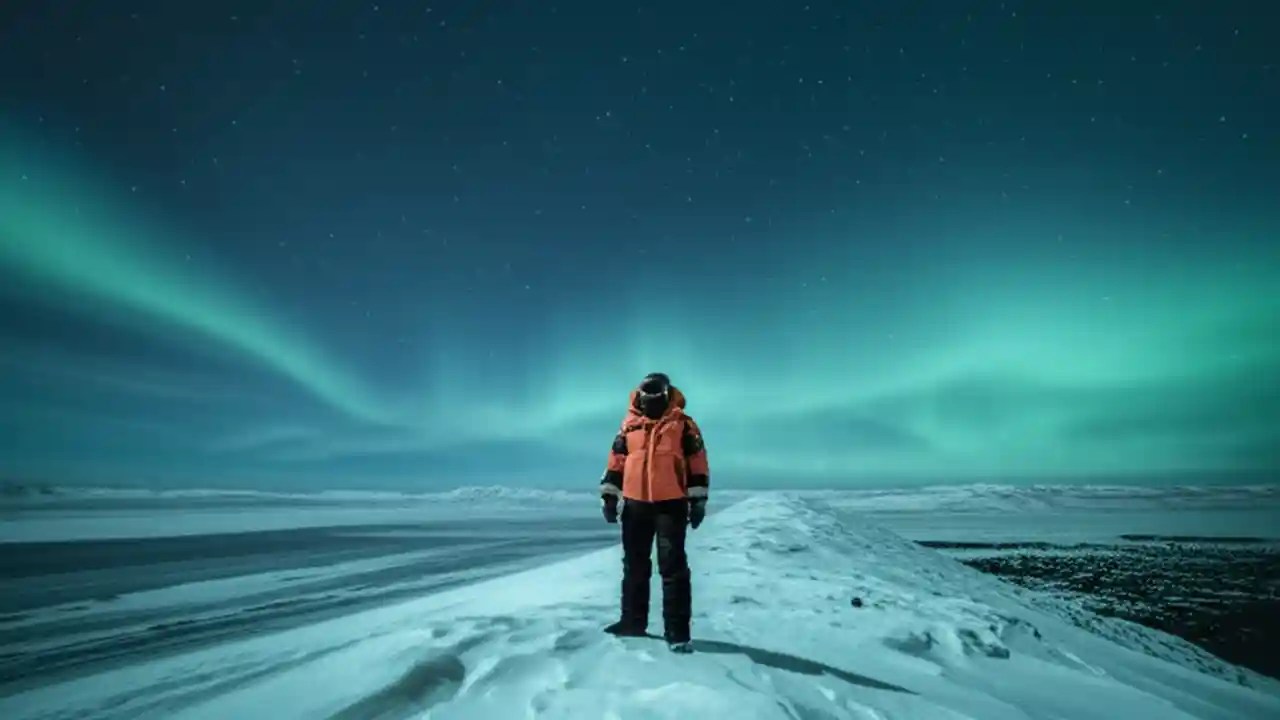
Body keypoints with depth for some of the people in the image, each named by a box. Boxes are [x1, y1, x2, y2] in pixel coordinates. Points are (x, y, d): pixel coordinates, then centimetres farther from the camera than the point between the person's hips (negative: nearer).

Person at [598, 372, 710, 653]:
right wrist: (609, 495, 7)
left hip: (671, 504, -4)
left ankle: (677, 631, 1)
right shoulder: (629, 426, 10)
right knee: (634, 566, 14)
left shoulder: (683, 424, 1)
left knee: (673, 568, -3)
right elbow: (616, 462, 12)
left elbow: (697, 464, -1)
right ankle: (633, 621, 27)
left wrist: (698, 500, -5)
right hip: (635, 504, 4)